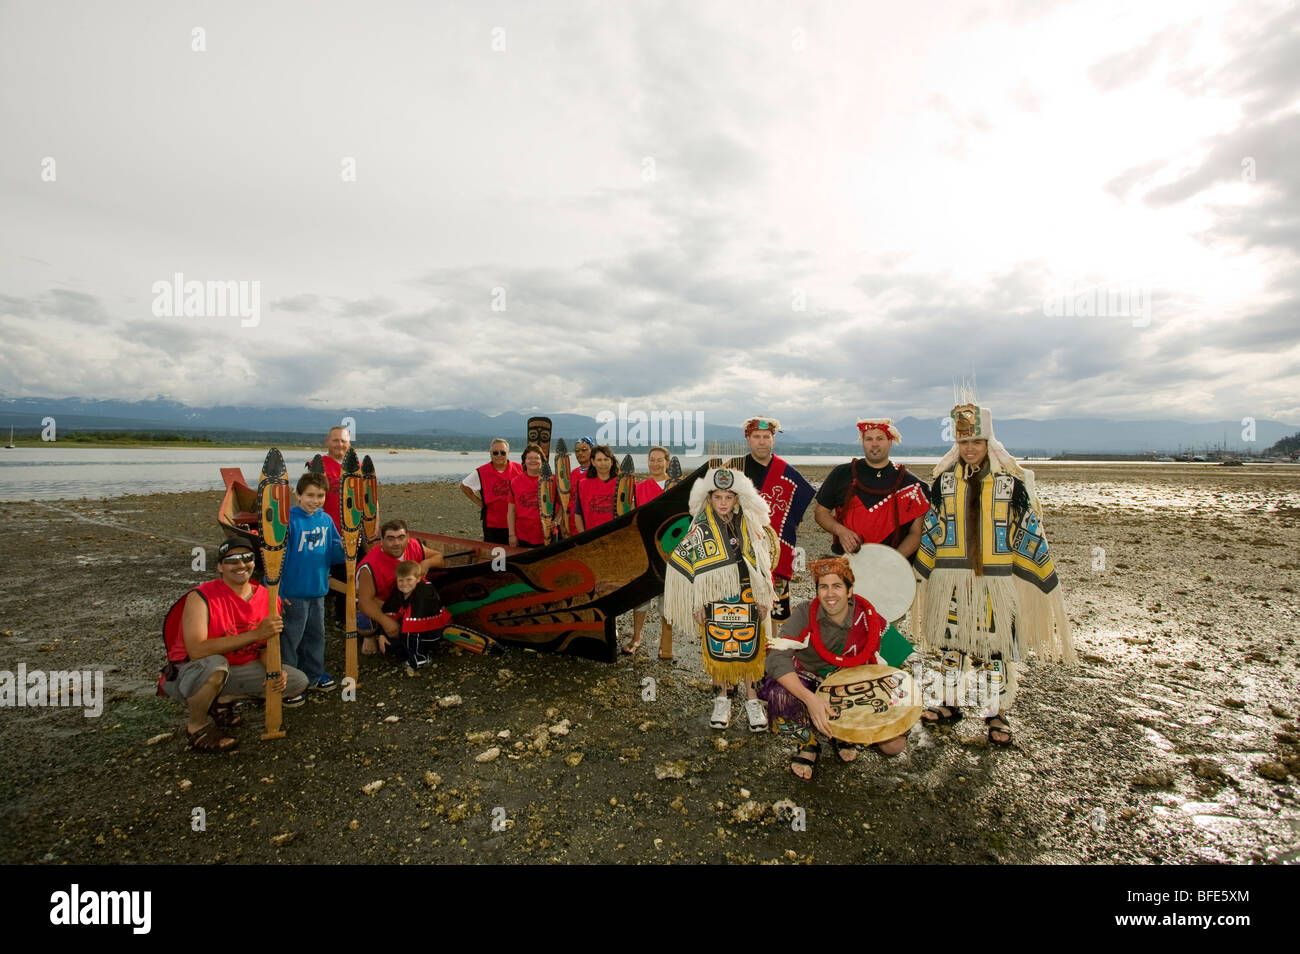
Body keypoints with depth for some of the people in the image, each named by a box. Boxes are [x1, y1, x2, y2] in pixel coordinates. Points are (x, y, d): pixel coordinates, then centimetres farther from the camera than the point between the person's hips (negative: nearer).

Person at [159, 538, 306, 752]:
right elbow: (196, 650, -33)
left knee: (298, 681, -7)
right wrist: (255, 633, -37)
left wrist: (275, 670, -16)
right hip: (189, 674, -5)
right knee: (215, 663, -39)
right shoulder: (201, 597, -20)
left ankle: (223, 700, 8)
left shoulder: (267, 598, -5)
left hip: (236, 670, 5)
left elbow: (265, 647, 6)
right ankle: (196, 726, -10)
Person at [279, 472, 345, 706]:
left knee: (316, 635, 19)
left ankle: (313, 675, 35)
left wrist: (343, 548, -13)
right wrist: (277, 591, -19)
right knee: (290, 638, 3)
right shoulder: (289, 520, -16)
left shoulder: (326, 520, 3)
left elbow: (333, 554, 8)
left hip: (318, 590, 6)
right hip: (293, 592, -6)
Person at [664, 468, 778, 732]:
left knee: (748, 648, 6)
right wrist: (696, 604, -5)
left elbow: (762, 562, 9)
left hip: (746, 597, 2)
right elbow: (684, 564, -4)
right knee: (717, 649, 6)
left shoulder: (750, 527, 1)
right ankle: (722, 698, 23)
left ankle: (751, 699, 21)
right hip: (714, 598, -1)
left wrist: (763, 599, 7)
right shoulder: (701, 529, -6)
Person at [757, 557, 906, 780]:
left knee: (894, 744, -17)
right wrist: (810, 698, -43)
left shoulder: (868, 619, -13)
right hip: (807, 684, -1)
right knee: (780, 694, -35)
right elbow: (777, 658, -31)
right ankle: (808, 742, -2)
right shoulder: (805, 613, -20)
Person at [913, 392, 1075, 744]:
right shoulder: (944, 481, 2)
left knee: (993, 646, 5)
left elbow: (1029, 532, 0)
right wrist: (920, 574, 8)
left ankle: (996, 715, 21)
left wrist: (1042, 578, -1)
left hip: (996, 581, -2)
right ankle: (950, 704, 27)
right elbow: (932, 530, 8)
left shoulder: (1011, 483, -4)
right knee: (952, 642, 11)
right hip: (952, 580, 2)